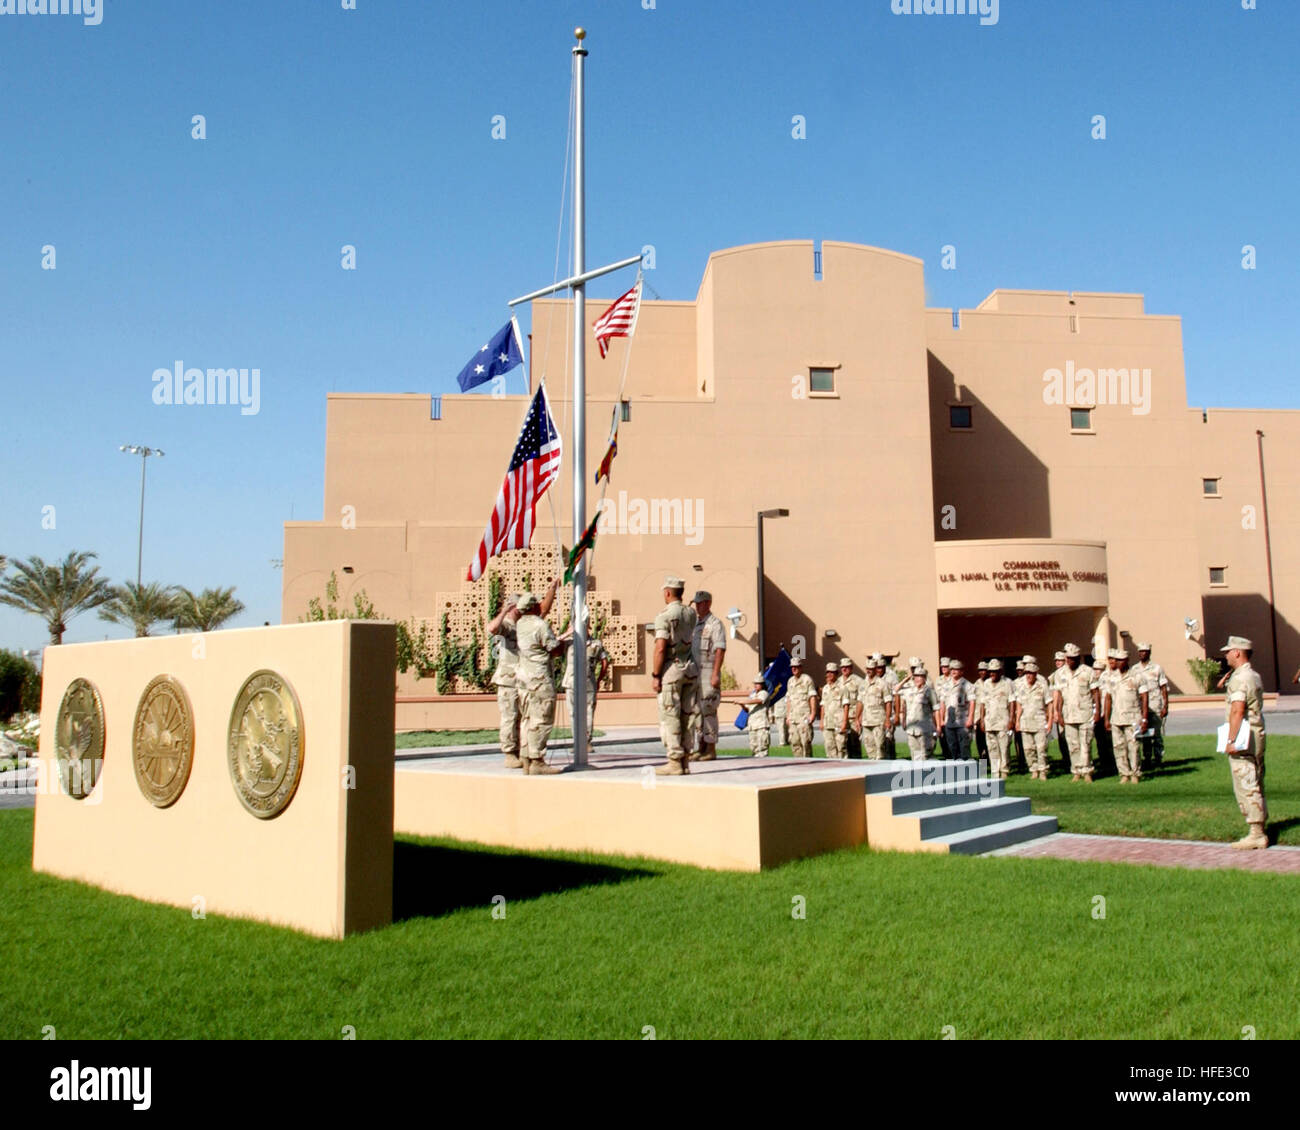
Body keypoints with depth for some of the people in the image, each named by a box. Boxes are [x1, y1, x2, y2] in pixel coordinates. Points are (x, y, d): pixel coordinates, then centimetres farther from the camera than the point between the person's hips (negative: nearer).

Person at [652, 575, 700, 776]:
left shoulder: (664, 616, -11)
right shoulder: (691, 614, 9)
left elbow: (660, 648, -16)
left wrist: (655, 675, -11)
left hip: (671, 669, -7)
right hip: (691, 668, 7)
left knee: (669, 717, -3)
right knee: (688, 715, 8)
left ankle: (675, 762, -4)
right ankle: (685, 761, 12)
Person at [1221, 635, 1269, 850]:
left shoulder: (1240, 678, -16)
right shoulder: (1254, 676, 16)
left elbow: (1237, 711, -23)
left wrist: (1231, 740, -22)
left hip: (1243, 739, -10)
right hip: (1257, 735, 10)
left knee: (1246, 786, -7)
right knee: (1255, 785, 15)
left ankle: (1256, 834, -5)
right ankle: (1261, 830, 20)